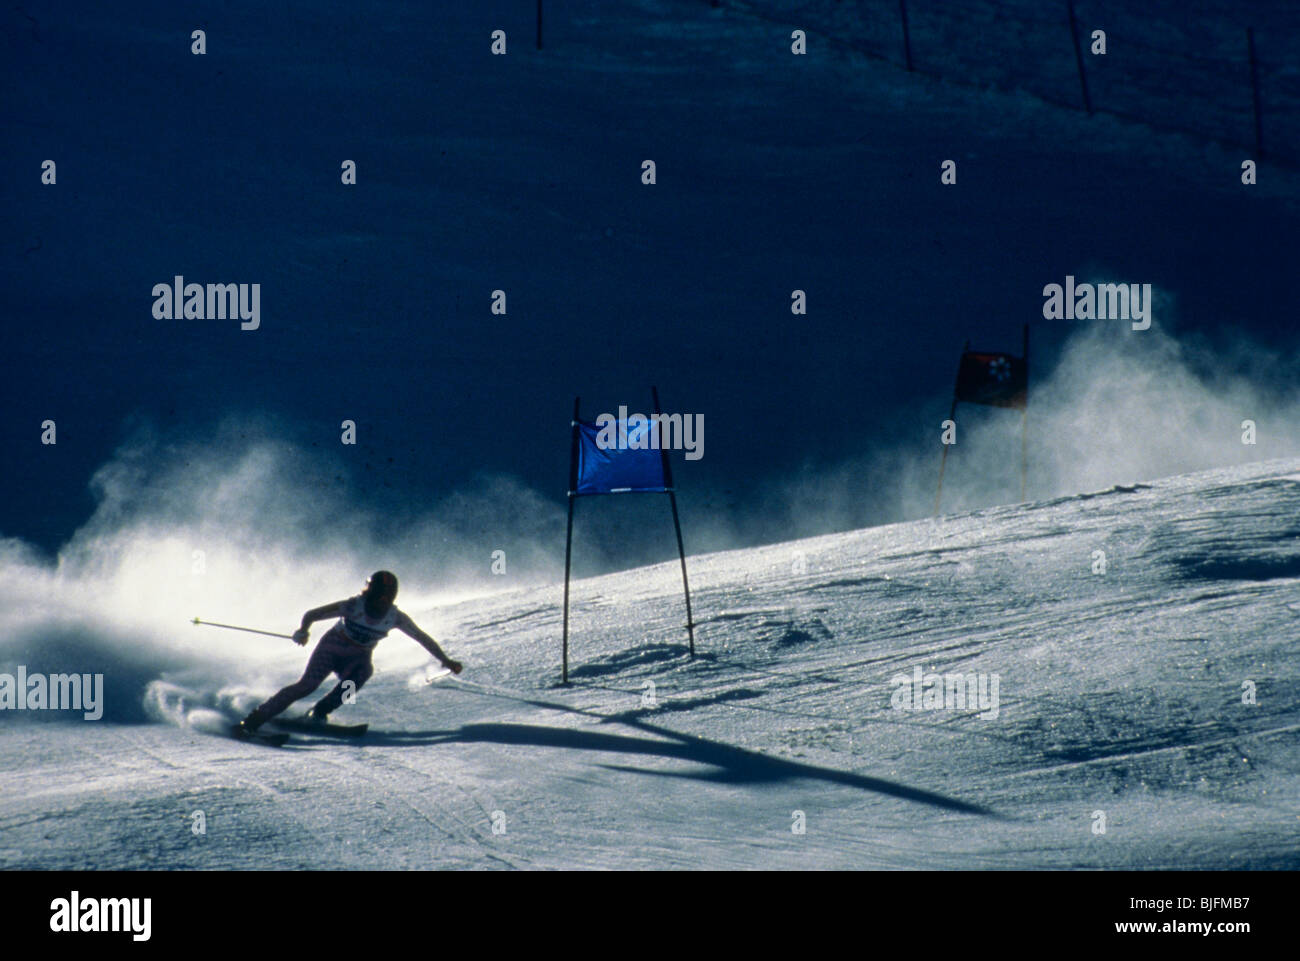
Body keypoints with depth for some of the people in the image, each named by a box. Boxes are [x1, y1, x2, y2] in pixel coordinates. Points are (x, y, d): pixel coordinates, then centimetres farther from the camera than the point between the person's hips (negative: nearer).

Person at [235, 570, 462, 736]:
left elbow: (422, 637, -1)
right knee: (307, 684, -23)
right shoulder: (353, 606, -22)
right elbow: (311, 615, -17)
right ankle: (253, 720, -22)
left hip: (357, 658, 3)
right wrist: (303, 631, -33)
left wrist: (445, 660, -4)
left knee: (364, 671, -31)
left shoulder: (395, 617, -12)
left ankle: (320, 712, -20)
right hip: (331, 648, -3)